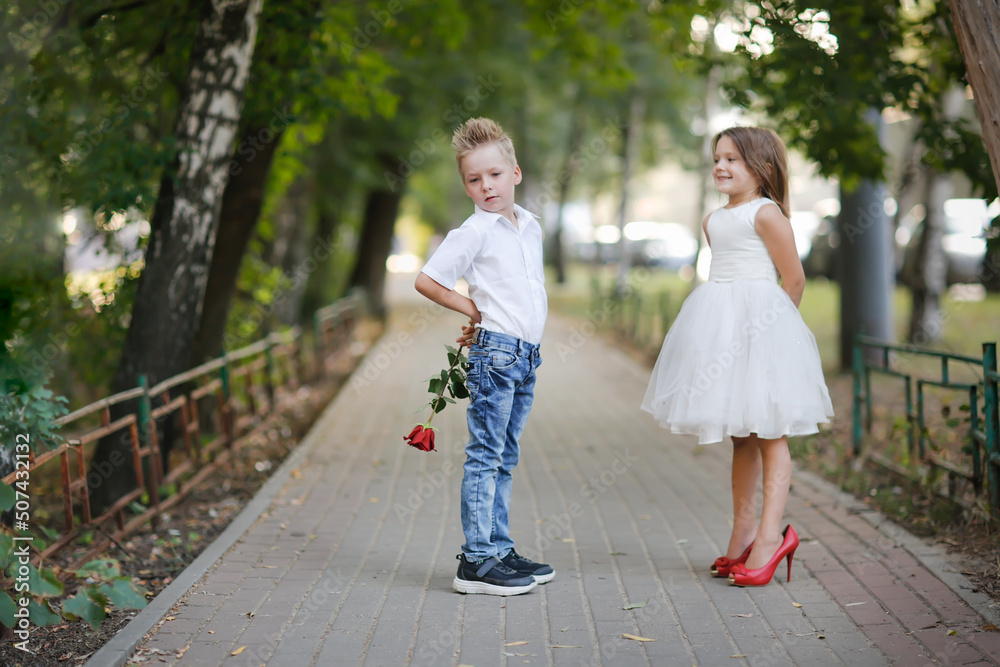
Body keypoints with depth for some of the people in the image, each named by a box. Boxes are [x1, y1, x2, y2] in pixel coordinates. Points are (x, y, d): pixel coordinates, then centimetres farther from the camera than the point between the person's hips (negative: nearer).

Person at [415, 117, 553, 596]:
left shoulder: (530, 227, 13)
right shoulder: (473, 232, -8)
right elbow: (427, 281, -9)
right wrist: (474, 311, -2)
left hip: (526, 355, 7)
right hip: (495, 352, -7)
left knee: (504, 460, 13)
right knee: (485, 457, -5)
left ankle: (500, 551, 20)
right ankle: (476, 561, -1)